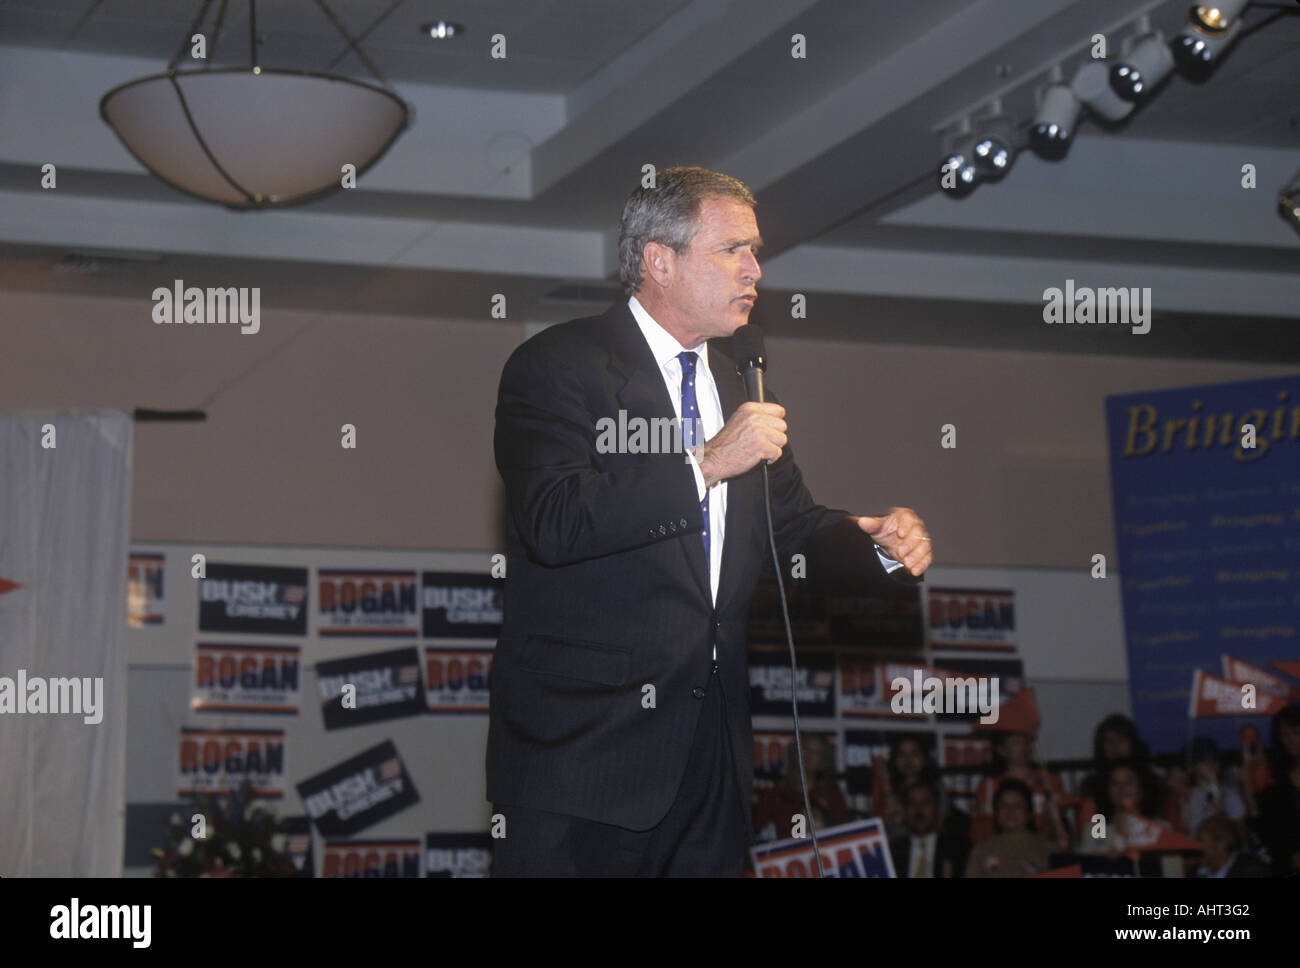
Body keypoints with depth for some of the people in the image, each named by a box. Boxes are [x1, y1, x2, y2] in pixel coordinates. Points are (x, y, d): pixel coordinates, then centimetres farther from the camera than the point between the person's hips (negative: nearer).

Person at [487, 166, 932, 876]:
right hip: (581, 746, -6)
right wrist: (707, 463, -23)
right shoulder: (554, 365, -7)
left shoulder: (736, 381, 17)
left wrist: (883, 544, -2)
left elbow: (793, 524, 19)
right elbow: (552, 520, -23)